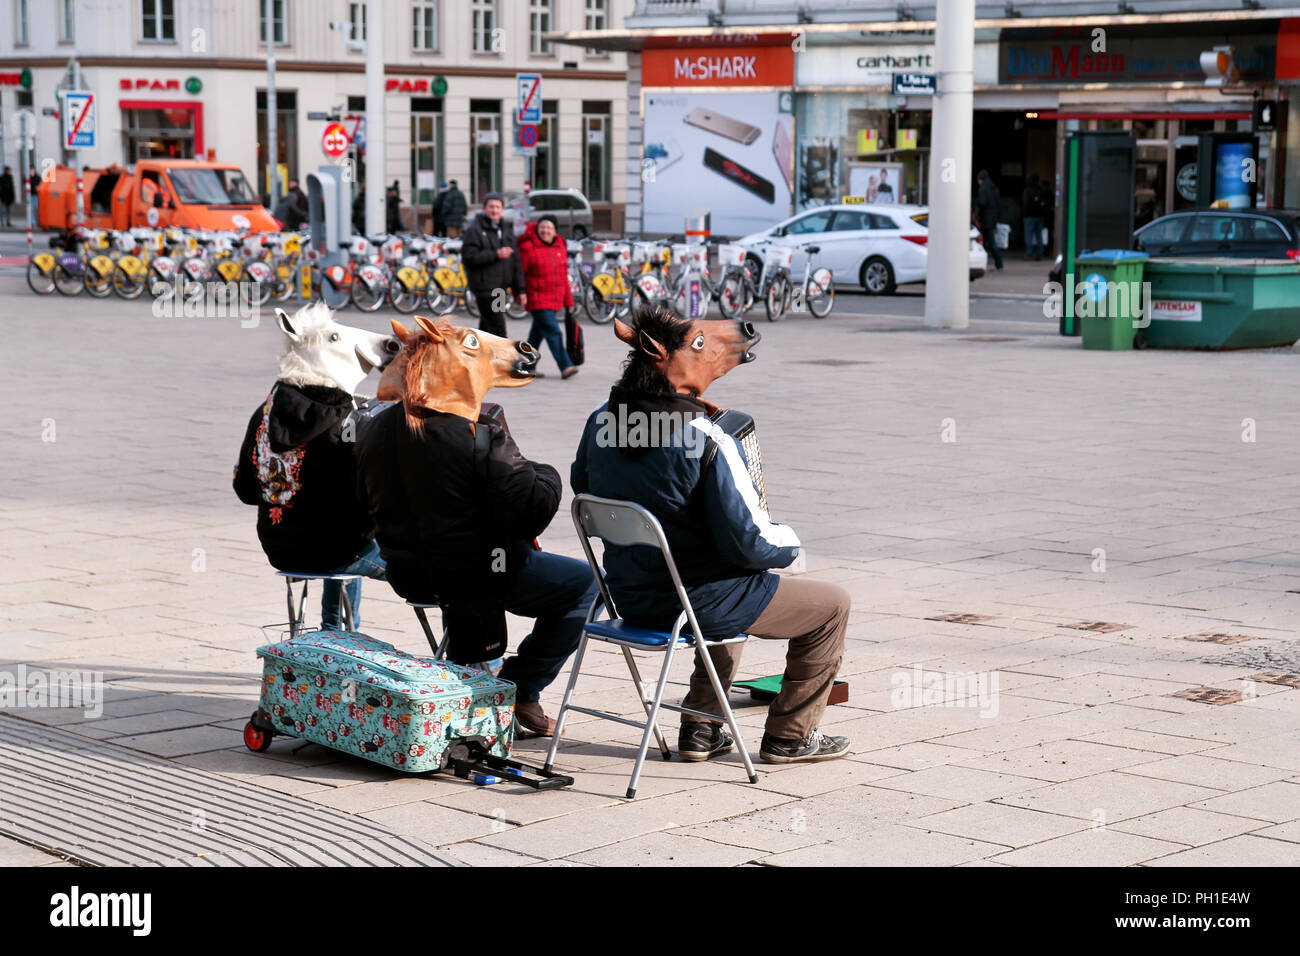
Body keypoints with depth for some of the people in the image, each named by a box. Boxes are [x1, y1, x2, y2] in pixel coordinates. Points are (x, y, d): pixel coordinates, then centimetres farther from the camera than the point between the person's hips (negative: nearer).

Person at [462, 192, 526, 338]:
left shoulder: (507, 231, 16)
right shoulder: (474, 231, -6)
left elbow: (515, 263, 17)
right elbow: (468, 257, -17)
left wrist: (520, 290, 12)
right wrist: (496, 254, -21)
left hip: (501, 288, 7)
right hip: (485, 288, -7)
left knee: (486, 328, 13)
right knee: (497, 328, -11)